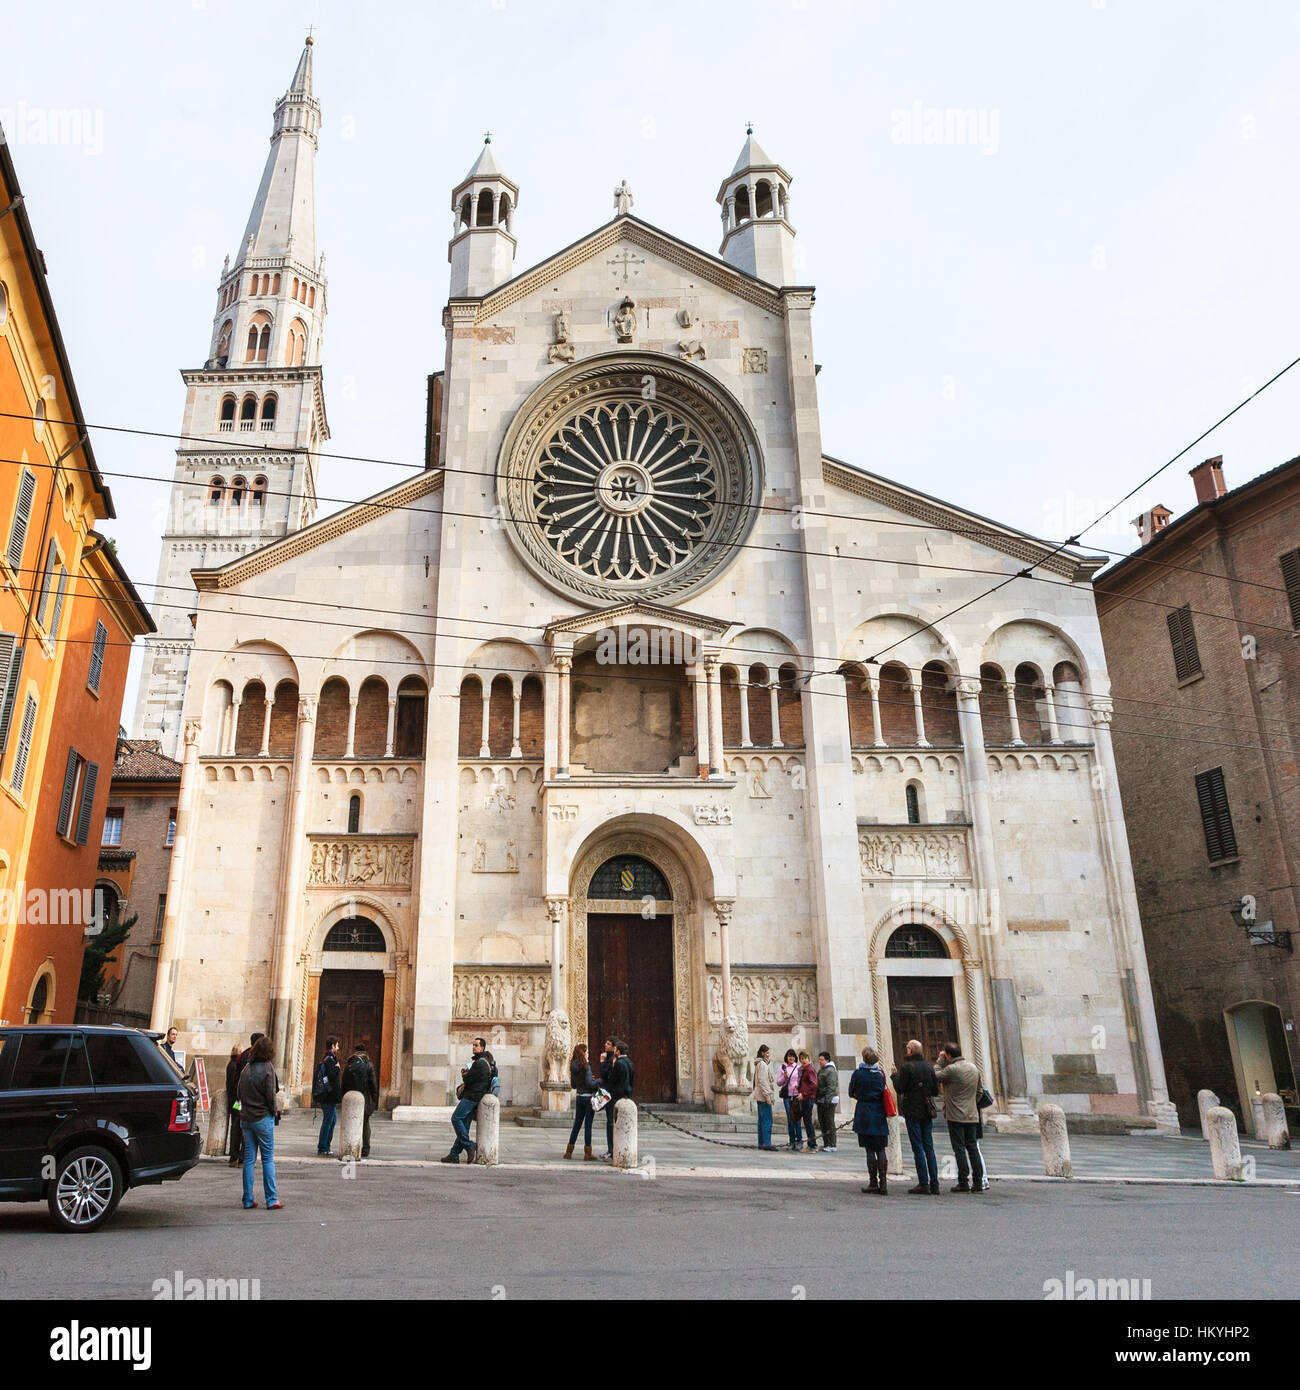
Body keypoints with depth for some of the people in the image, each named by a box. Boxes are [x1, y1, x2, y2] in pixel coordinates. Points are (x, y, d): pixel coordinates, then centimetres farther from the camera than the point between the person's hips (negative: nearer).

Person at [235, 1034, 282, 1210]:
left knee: (249, 1159, 9)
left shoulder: (246, 1069, 6)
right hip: (263, 1118, -5)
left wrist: (246, 1109, 15)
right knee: (268, 1159, 1)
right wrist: (275, 1112, 2)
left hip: (246, 1118, 5)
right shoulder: (267, 1068, -11)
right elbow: (271, 1094, -12)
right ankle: (271, 1200, 3)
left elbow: (240, 1093, 10)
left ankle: (248, 1200, 11)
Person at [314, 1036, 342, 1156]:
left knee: (333, 1120, 17)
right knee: (328, 1121, -4)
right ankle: (322, 1149, 1)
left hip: (326, 1096, 10)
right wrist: (337, 1067, -12)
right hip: (329, 1096, -10)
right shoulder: (330, 1060, -16)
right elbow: (331, 1076, -26)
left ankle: (326, 1146, 22)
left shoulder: (326, 1059, 15)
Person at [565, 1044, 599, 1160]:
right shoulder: (586, 1066, -15)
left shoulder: (573, 1067, 5)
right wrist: (599, 1081, -5)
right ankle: (588, 1153, 3)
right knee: (588, 1125, -1)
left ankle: (569, 1151, 15)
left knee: (577, 1124, 13)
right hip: (588, 1097, -6)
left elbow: (573, 1085, 13)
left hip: (579, 1097, 6)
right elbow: (590, 1083, -21)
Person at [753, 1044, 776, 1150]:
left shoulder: (765, 1063, 18)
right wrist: (767, 1096, -18)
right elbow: (762, 1082, -18)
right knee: (767, 1120, -9)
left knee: (762, 1120, 11)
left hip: (760, 1097, 10)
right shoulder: (762, 1064, -13)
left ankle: (761, 1143, 14)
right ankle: (767, 1143, -9)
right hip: (764, 1095, -10)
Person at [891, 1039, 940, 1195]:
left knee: (918, 1147, -2)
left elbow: (900, 1089, -12)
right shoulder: (929, 1066, 5)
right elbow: (936, 1091, 7)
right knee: (929, 1147, 10)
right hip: (927, 1112, 6)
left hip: (912, 1112, -5)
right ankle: (934, 1185, 10)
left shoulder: (906, 1067, -12)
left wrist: (894, 1076, 4)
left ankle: (924, 1183, -3)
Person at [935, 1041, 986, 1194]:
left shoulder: (951, 1069, -15)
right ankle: (978, 1182, 9)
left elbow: (935, 1076, -3)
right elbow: (979, 1091, 16)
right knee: (973, 1147, 9)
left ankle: (964, 1182, -1)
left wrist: (940, 1060, 4)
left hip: (956, 1116, -6)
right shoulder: (974, 1067, 9)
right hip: (972, 1115, 7)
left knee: (959, 1149, -2)